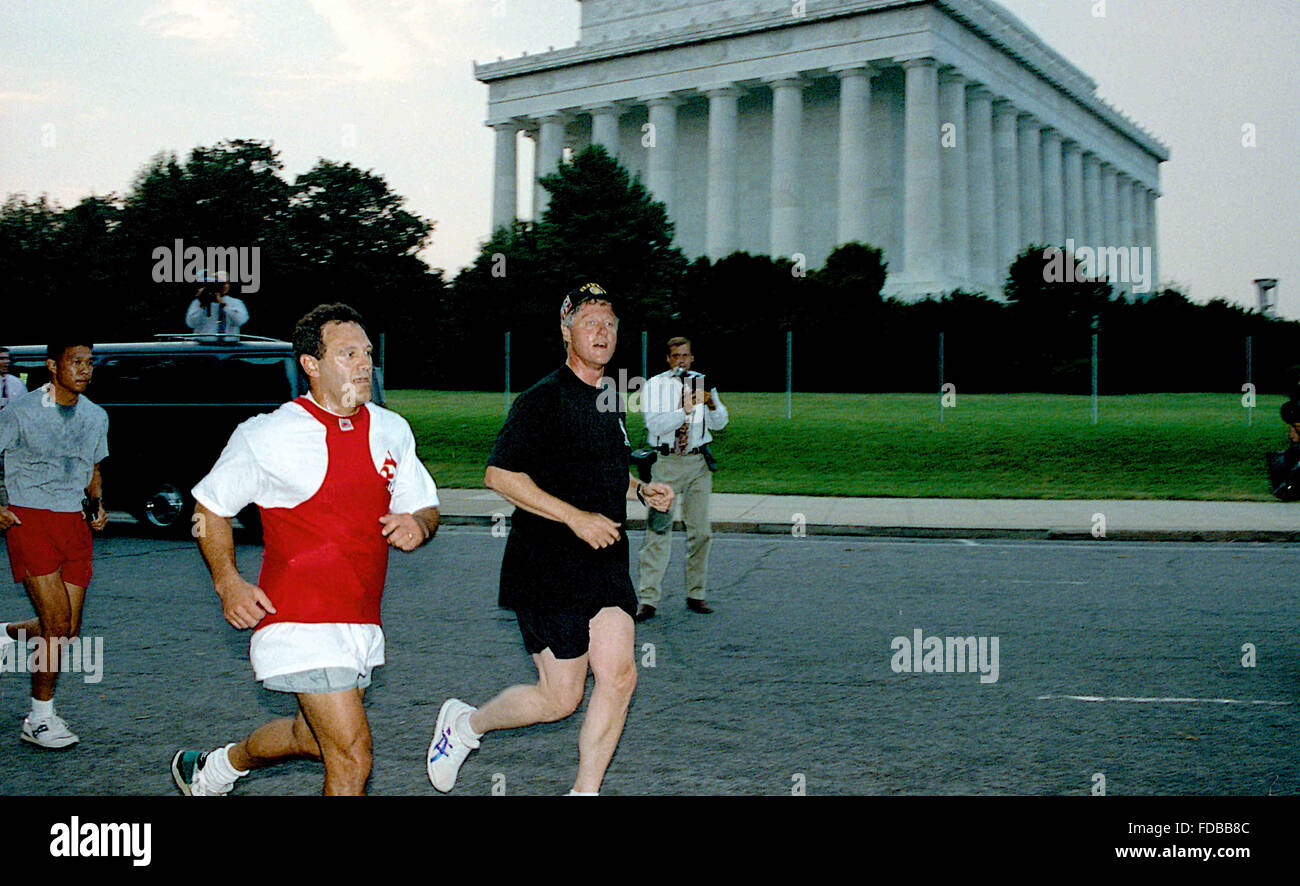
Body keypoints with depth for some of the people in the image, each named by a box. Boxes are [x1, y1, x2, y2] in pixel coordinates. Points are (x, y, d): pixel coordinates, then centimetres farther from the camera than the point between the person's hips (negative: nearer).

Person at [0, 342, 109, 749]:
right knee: (57, 623, -11)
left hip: (74, 523, 6)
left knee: (69, 629, 3)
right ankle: (40, 719, 5)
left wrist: (97, 503, 5)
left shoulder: (96, 416, 10)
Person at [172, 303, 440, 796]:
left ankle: (218, 766, 51)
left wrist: (417, 524, -10)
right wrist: (227, 581, -11)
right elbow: (210, 506, 3)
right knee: (352, 757, -13)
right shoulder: (267, 437, -8)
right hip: (302, 623, -7)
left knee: (315, 738, 24)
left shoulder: (392, 431, 6)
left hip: (363, 623, 7)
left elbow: (426, 508, 15)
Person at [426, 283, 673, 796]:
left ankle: (585, 791, 12)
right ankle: (464, 724, 24)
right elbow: (500, 475, -17)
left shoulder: (610, 402, 15)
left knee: (619, 677, -3)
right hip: (547, 569, -7)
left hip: (605, 563, 7)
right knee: (561, 699, -2)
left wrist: (639, 490, 9)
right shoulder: (542, 400, -12)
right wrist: (576, 517, -21)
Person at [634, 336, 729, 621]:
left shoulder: (703, 382, 9)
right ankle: (647, 600, -6)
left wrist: (711, 403, -11)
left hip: (698, 464, 3)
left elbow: (720, 423, 9)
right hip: (666, 463, -3)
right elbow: (654, 424, -13)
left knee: (701, 531, 5)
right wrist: (685, 410, -23)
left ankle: (696, 595, 16)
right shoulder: (656, 385, 0)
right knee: (658, 531, -7)